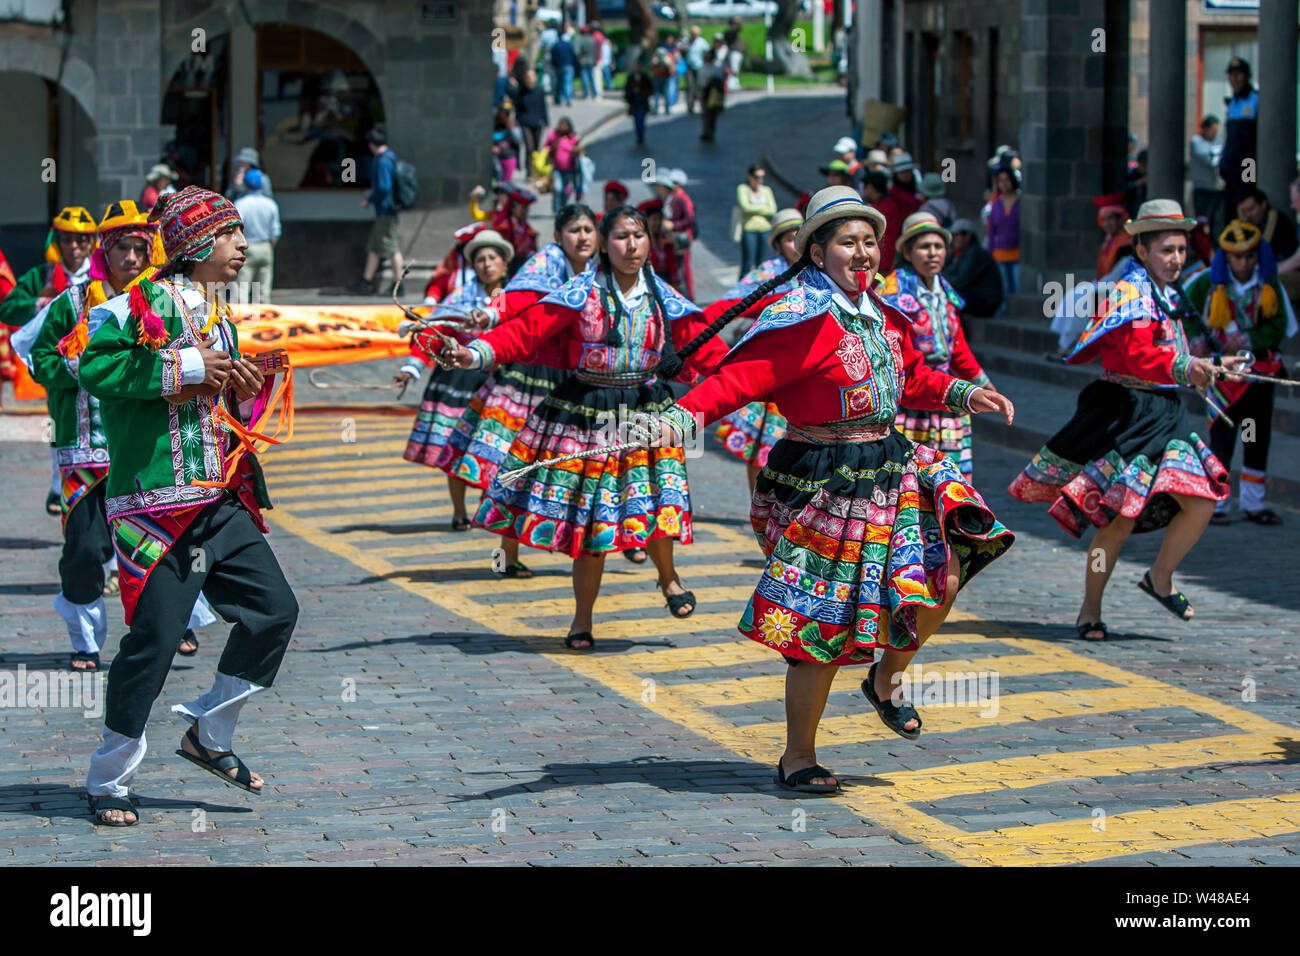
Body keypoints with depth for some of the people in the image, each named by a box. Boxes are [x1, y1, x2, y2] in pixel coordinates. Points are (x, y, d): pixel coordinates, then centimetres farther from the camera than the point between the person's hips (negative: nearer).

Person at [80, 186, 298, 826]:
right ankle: (107, 782, 6)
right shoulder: (149, 303, -9)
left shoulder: (220, 319, 18)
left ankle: (209, 735, 18)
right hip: (156, 505, -8)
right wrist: (185, 370, -20)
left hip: (221, 501, 8)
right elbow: (95, 367, -22)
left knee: (275, 608, 2)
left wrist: (247, 388, 6)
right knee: (154, 639, -7)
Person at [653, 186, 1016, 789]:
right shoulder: (803, 321, -16)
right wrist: (682, 418, -38)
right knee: (821, 625, -2)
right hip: (825, 486, -7)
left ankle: (887, 680, 24)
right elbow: (740, 376, -25)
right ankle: (797, 757, 13)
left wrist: (966, 395, 16)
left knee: (943, 579, -4)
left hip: (891, 470, 7)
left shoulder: (881, 315, 9)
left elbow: (912, 378, 26)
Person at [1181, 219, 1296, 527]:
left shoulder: (1270, 286, 0)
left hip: (1260, 369, 3)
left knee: (1258, 437, 8)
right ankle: (1215, 503, -3)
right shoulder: (1208, 283, -5)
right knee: (1222, 435, -9)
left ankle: (1253, 503, 18)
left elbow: (1279, 328, -4)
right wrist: (1195, 340, -11)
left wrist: (1246, 341, -18)